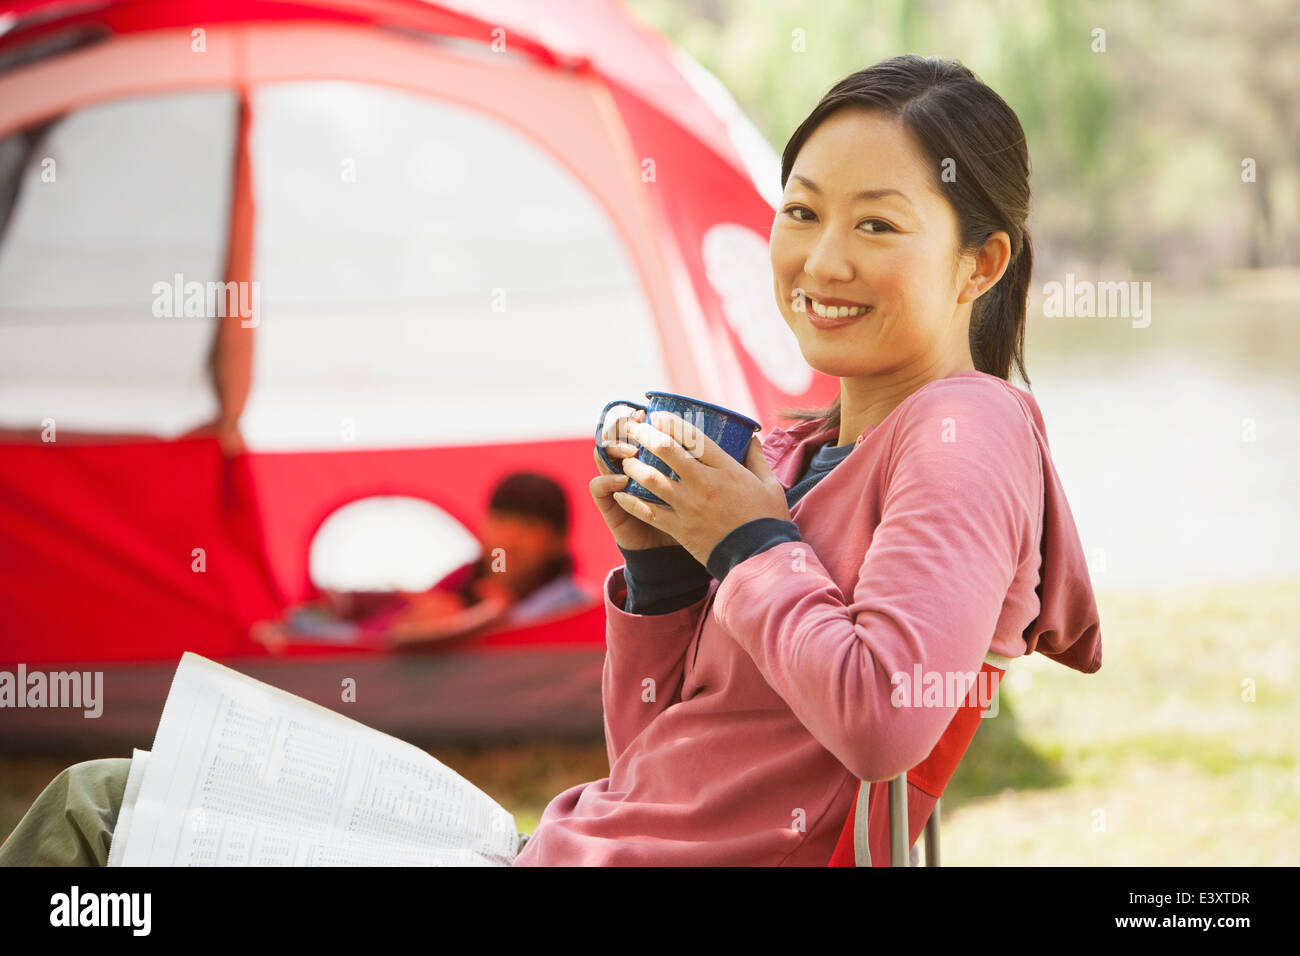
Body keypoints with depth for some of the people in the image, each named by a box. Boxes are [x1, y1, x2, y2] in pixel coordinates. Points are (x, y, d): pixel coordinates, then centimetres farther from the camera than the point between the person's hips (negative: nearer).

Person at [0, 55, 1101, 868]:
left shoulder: (965, 431, -10)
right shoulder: (794, 450, 15)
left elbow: (881, 715, -27)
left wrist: (750, 543, -13)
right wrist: (658, 558, 0)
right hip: (573, 843, 9)